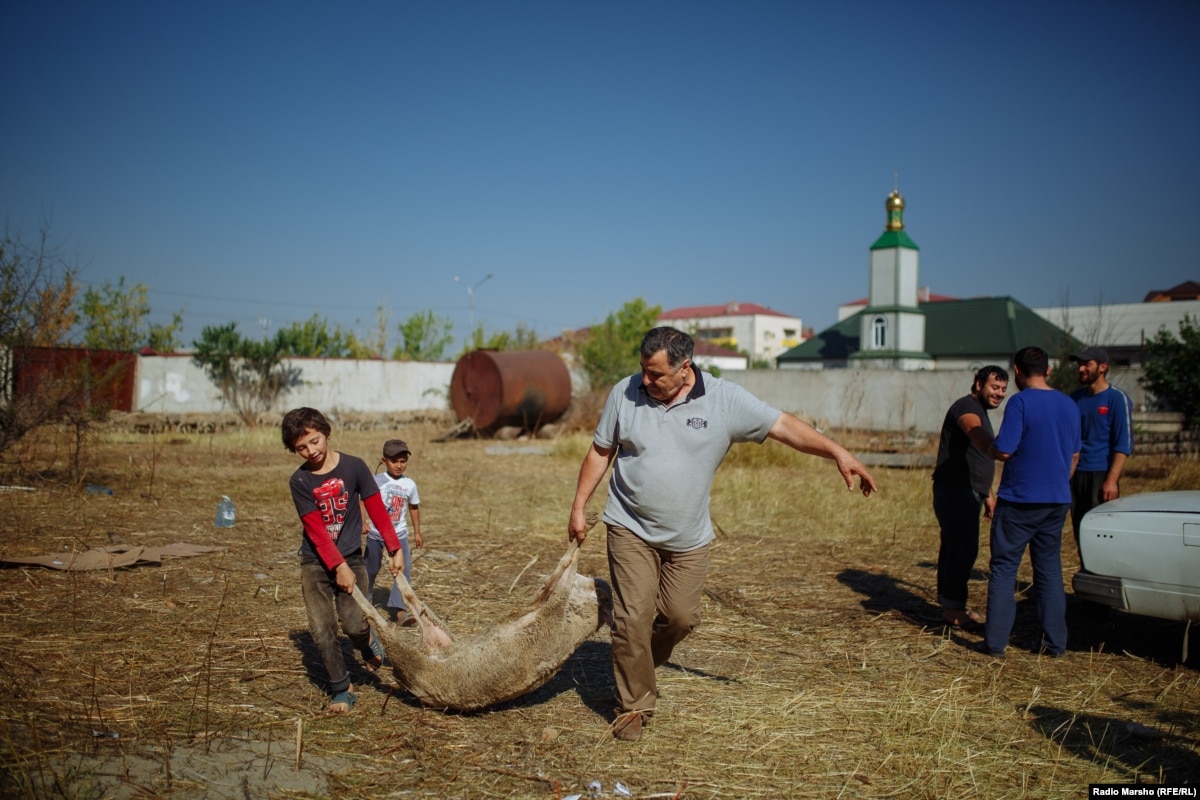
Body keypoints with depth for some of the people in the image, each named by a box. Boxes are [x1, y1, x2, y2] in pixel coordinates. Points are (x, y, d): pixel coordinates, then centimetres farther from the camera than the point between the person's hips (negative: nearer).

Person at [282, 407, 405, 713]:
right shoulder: (299, 481, -6)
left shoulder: (353, 466, -6)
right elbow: (315, 529, -11)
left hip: (350, 557, -1)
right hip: (315, 562, 1)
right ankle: (341, 688, 13)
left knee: (354, 624, -12)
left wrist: (395, 548, -5)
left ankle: (367, 642, 24)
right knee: (322, 630, -4)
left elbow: (376, 509, -2)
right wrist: (338, 567, -17)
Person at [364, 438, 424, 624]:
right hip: (376, 532, -2)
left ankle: (398, 608, -12)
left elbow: (414, 507, 13)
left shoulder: (410, 484, 0)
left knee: (404, 569, -13)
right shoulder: (376, 481, -10)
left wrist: (417, 532, 17)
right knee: (371, 569, 12)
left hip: (399, 533, 2)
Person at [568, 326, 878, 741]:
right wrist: (579, 507, 3)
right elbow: (600, 452, 2)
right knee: (634, 617, -6)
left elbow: (783, 426, -11)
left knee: (681, 616, 7)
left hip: (688, 538, 1)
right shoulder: (624, 394, -8)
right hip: (630, 529, -1)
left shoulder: (725, 400, -11)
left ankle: (639, 665, 38)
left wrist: (837, 452, -21)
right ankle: (634, 705, 12)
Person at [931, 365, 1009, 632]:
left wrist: (988, 493, 28)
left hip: (967, 492, 10)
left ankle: (950, 605, 20)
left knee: (955, 547, 13)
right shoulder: (966, 406, -12)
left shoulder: (980, 411, 20)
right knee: (963, 549, -12)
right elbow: (979, 437, -35)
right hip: (955, 491, -10)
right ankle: (953, 608, -7)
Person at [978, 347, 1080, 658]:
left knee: (1004, 569, 1)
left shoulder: (1020, 402, -14)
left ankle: (995, 642, 2)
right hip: (1057, 501, 6)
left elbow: (1003, 450, -21)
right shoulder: (1069, 405, 7)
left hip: (1019, 500, -6)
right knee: (1050, 570, 13)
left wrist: (989, 448, 1)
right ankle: (1055, 642, 16)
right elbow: (1074, 455, 15)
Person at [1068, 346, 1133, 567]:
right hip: (1076, 475, 6)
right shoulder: (1075, 397, 12)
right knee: (1081, 534, 9)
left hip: (1102, 475, -6)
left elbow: (1124, 445, -9)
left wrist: (1112, 480, -16)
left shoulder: (1117, 399, -5)